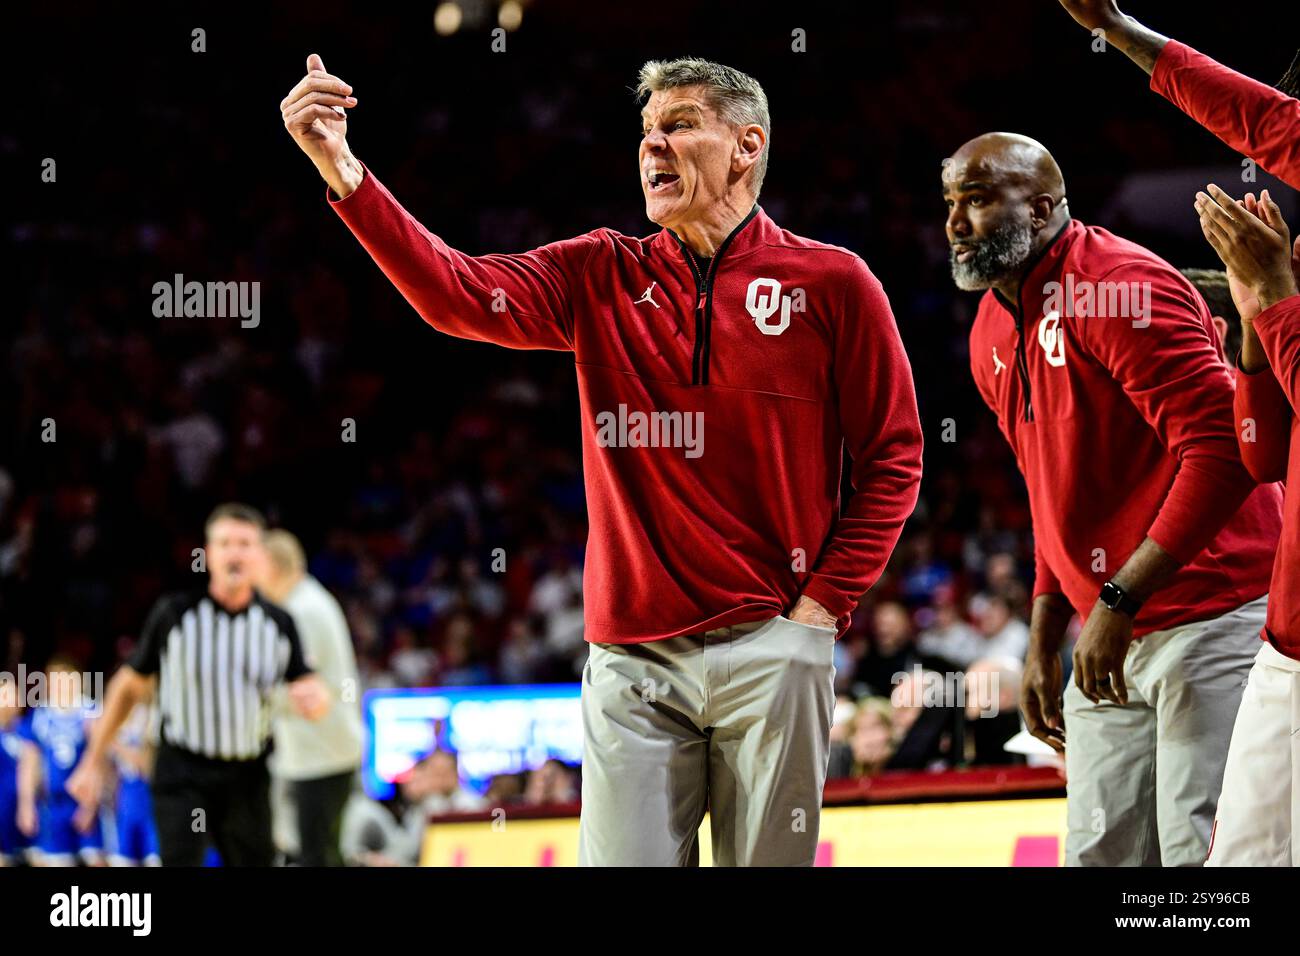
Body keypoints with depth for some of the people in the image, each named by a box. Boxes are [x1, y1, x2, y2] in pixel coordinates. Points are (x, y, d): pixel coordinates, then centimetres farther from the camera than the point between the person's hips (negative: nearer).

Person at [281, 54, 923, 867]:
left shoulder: (829, 283, 1)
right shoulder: (602, 279, 9)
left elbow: (893, 458, 3)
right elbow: (459, 295, -6)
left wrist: (825, 604, -4)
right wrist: (342, 172, -17)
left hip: (770, 648, -2)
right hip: (635, 659, 2)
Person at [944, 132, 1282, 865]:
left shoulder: (1122, 287, -14)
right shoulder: (994, 337, 14)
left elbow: (1222, 448, -21)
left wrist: (1118, 600, -22)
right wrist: (1043, 644, 18)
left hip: (1213, 623, -9)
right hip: (1111, 643, 9)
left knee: (1202, 851, -14)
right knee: (1102, 854, 8)